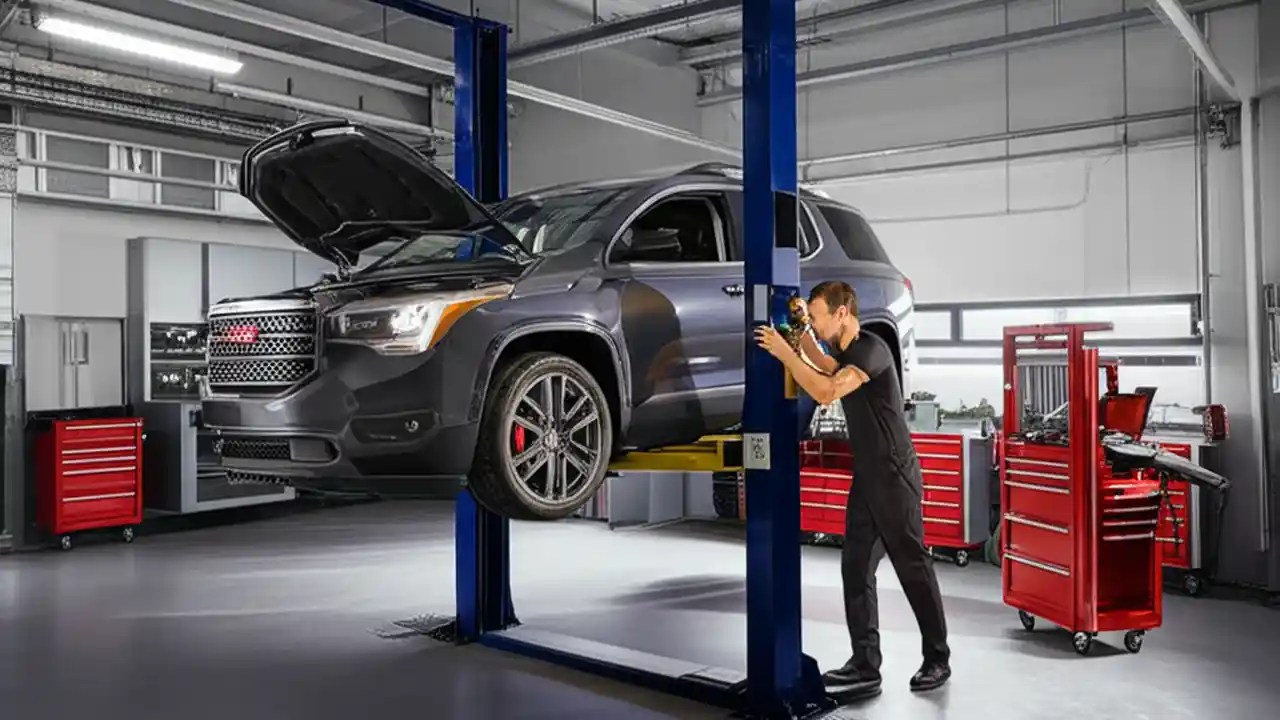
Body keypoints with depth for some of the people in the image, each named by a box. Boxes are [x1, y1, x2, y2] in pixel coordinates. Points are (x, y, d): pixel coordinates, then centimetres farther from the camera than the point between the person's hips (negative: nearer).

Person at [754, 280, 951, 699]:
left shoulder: (871, 348, -18)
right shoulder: (849, 353, 11)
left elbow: (826, 392, -30)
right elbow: (825, 366, 36)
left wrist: (784, 353, -22)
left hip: (894, 475, -9)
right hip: (867, 477, 10)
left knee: (913, 567, 2)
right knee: (855, 569, 6)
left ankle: (937, 659, 17)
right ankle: (865, 667, 10)